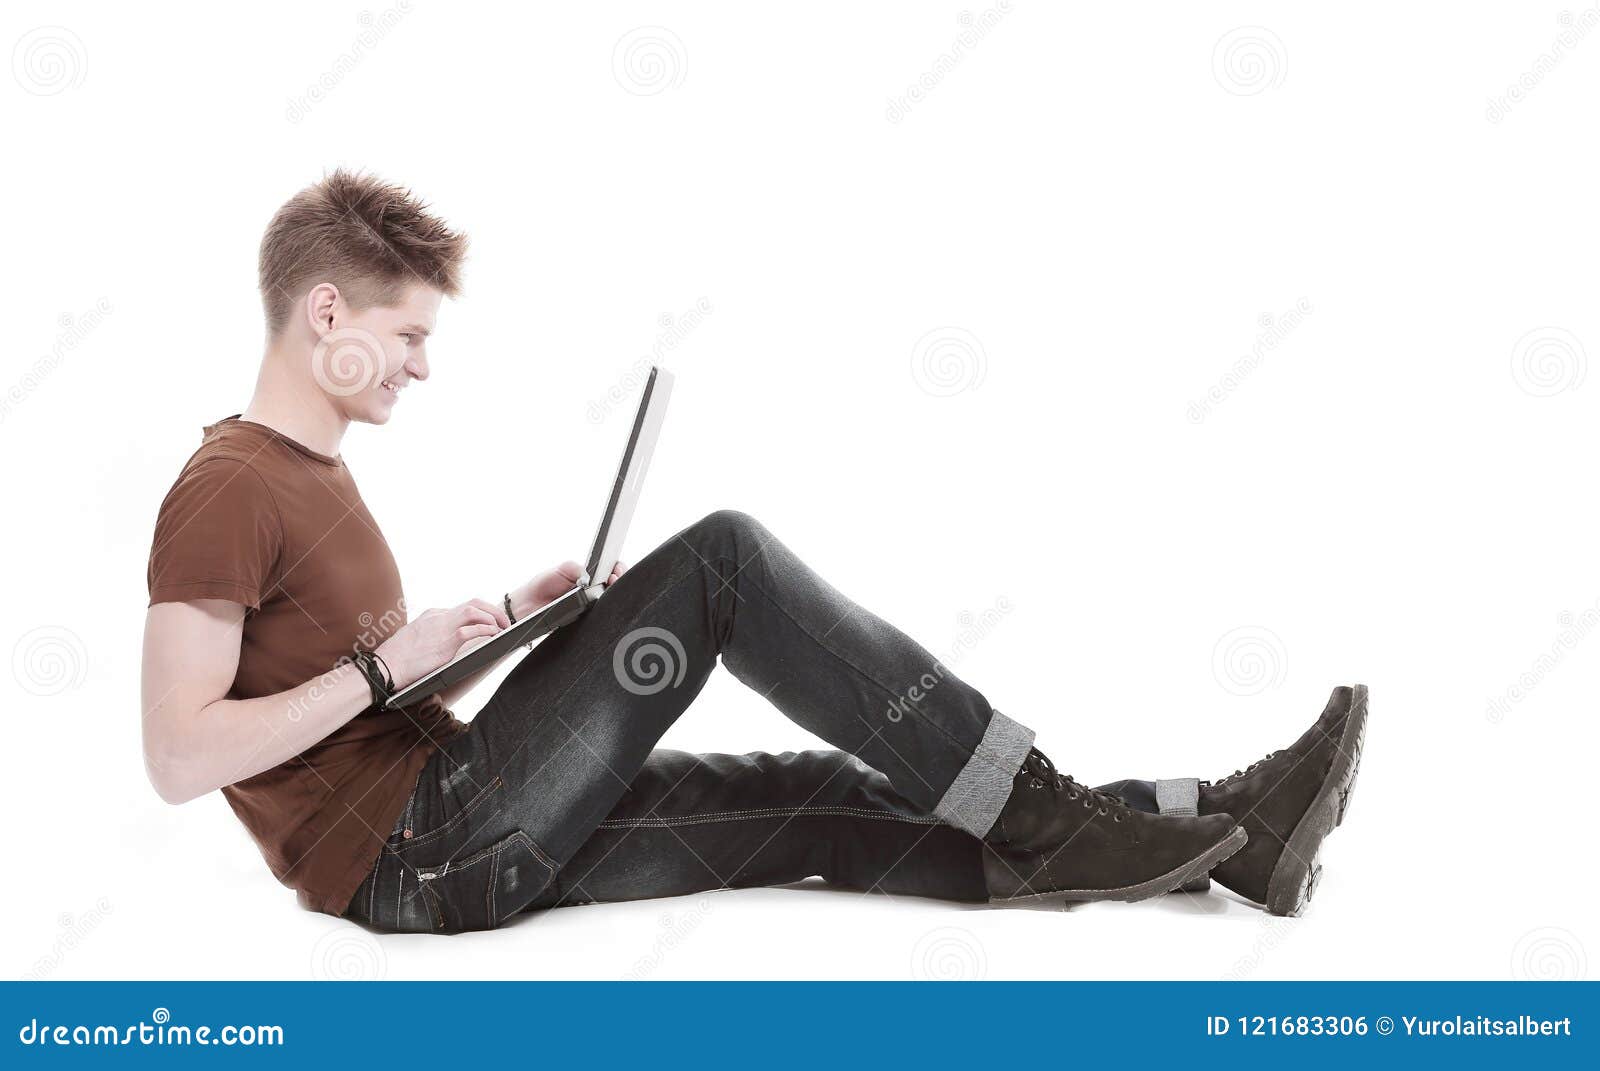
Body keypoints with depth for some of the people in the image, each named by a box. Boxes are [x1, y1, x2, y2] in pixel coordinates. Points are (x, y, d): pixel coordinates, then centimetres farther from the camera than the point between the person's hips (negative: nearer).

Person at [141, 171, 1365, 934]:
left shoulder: (314, 469, 18)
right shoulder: (229, 491, -12)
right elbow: (178, 756, -20)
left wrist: (500, 622, 8)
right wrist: (385, 664, -18)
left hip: (478, 834, 9)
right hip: (411, 852, -9)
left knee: (839, 799, -3)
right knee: (721, 558, -19)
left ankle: (1228, 837, -5)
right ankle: (1033, 807, -13)